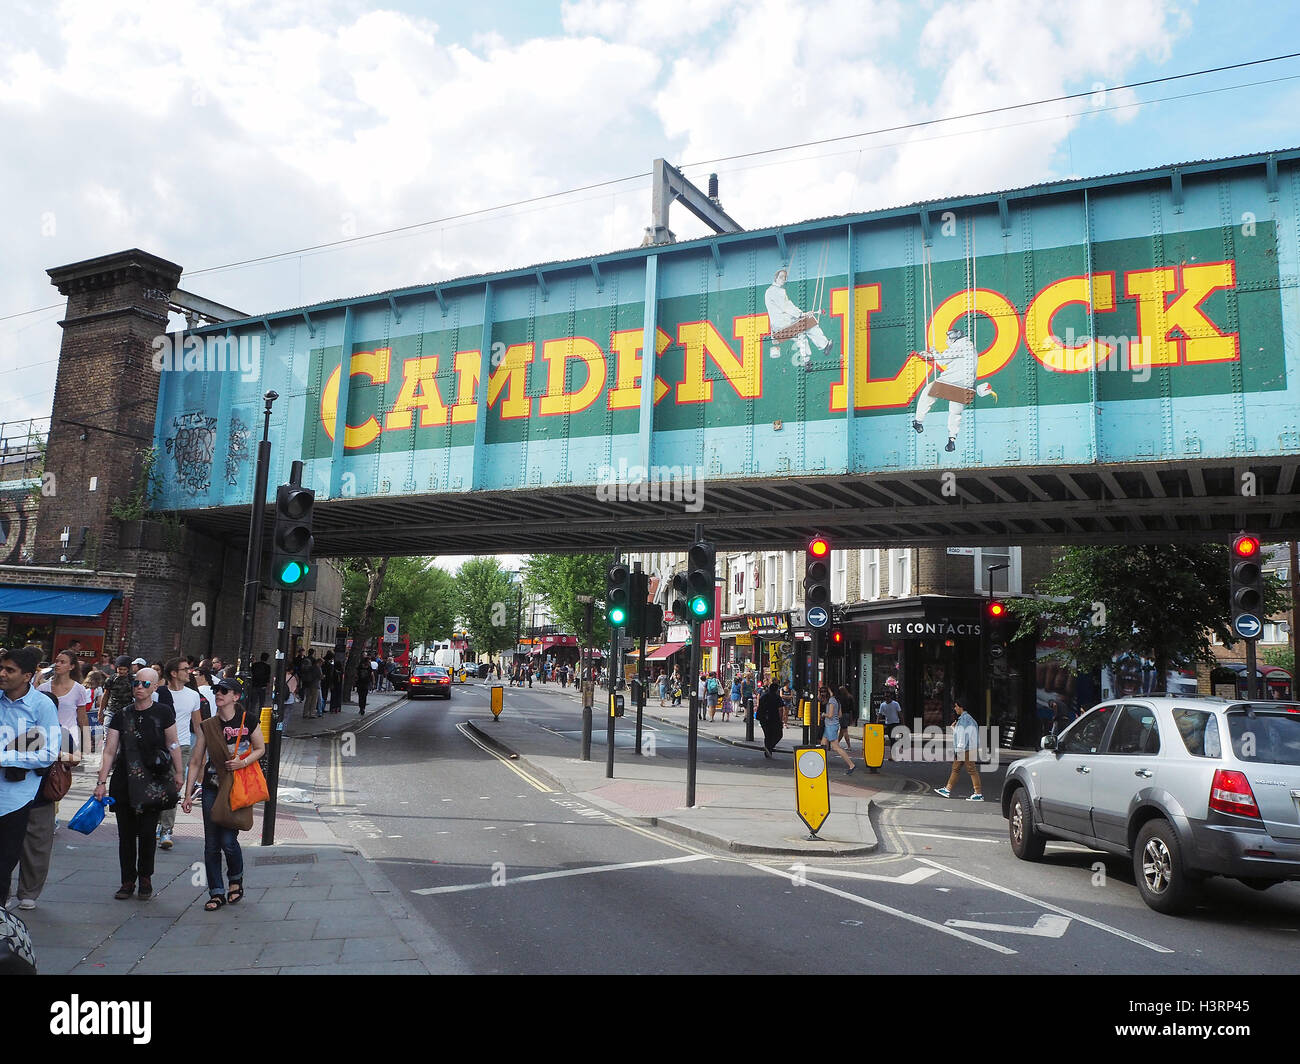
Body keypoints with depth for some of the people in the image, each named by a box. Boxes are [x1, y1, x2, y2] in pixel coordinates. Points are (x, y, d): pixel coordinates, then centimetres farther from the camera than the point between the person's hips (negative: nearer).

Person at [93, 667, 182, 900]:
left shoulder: (163, 712, -1)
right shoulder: (122, 715, 4)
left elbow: (173, 744, 6)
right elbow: (109, 751, 4)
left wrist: (178, 773, 7)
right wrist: (102, 781, 0)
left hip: (153, 782, -2)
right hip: (124, 782, 2)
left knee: (148, 832, 0)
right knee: (126, 833, 5)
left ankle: (145, 878, 18)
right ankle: (128, 881, 18)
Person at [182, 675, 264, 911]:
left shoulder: (248, 720, -4)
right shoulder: (207, 726, 2)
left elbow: (260, 749, 7)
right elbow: (195, 762, 6)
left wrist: (243, 763, -12)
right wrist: (188, 794, 4)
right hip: (211, 789, 3)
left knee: (228, 839, -8)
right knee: (211, 845, 4)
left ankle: (236, 879, 21)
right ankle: (216, 893, 18)